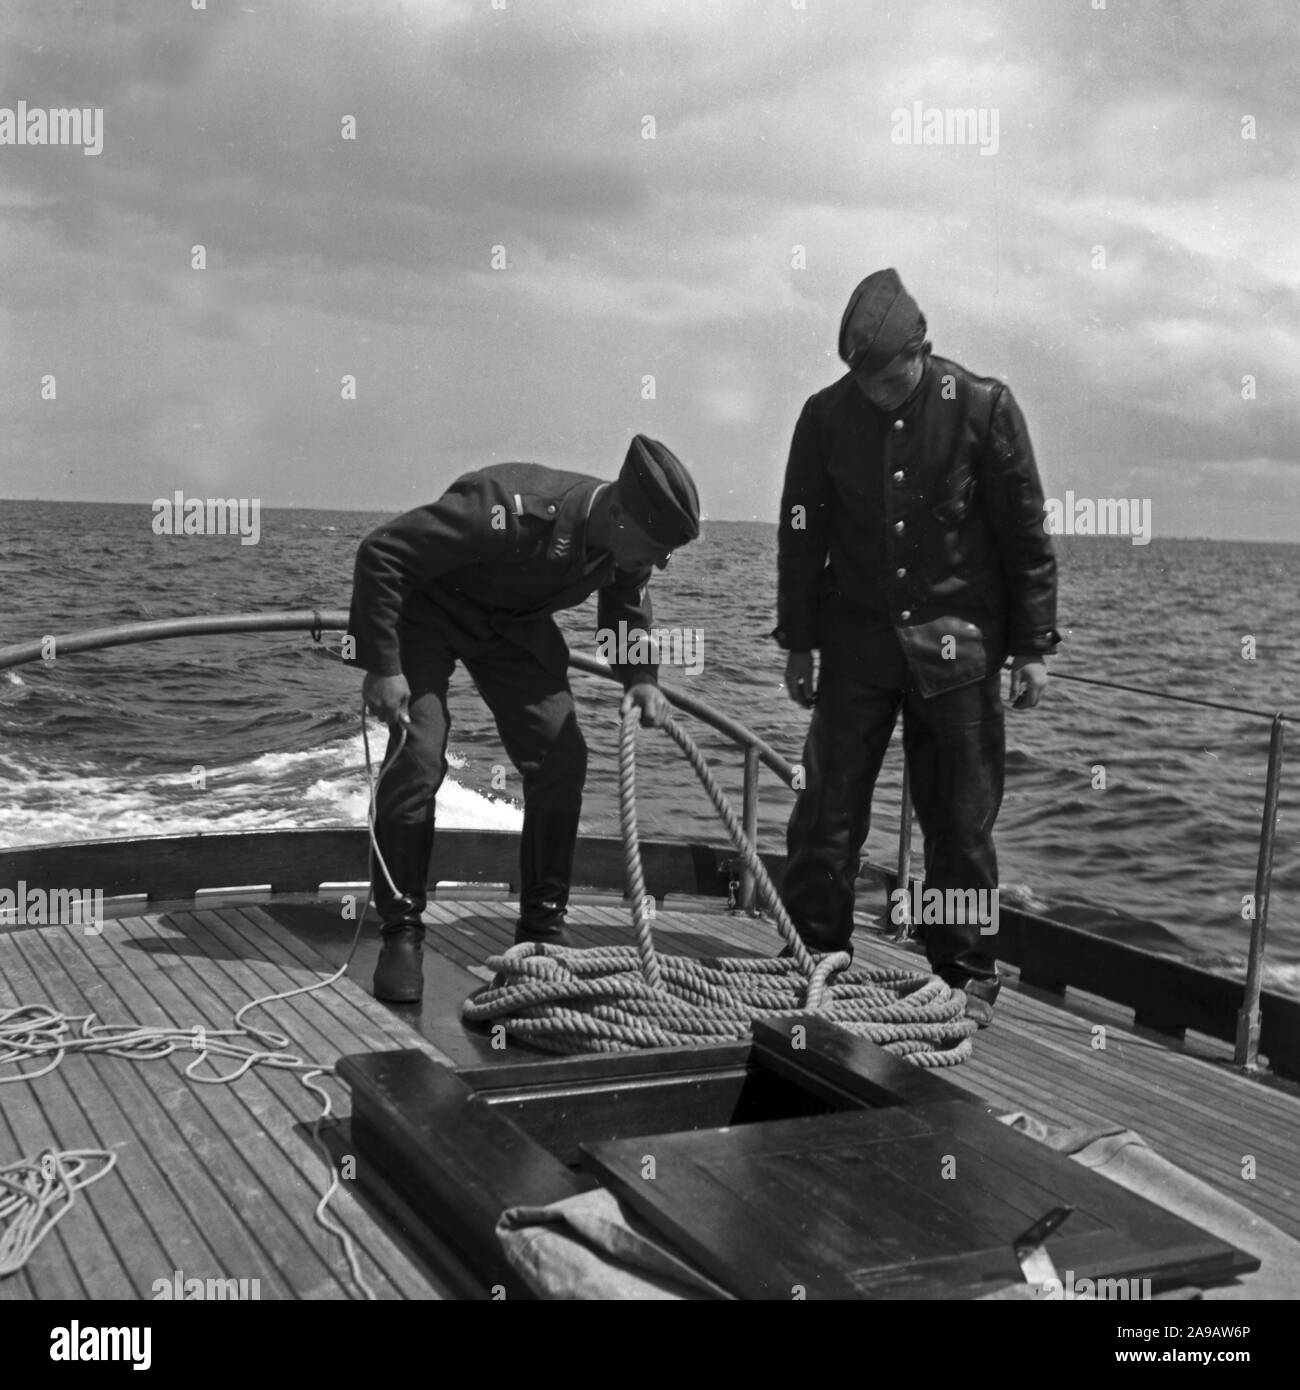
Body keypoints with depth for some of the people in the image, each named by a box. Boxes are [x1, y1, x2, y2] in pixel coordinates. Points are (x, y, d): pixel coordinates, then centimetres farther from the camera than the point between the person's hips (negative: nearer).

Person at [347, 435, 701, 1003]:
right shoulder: (512, 510, -39)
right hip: (427, 611, -6)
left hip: (515, 623, 6)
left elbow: (628, 601, 7)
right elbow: (380, 553, -35)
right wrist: (382, 666, -35)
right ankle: (400, 934, -5)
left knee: (562, 759, -6)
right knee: (417, 757, -19)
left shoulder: (629, 542, -18)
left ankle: (543, 926, 7)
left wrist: (641, 677, -11)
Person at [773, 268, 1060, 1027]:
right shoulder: (827, 414, 1)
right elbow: (802, 531, 8)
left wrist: (1032, 645, -3)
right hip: (857, 637, 2)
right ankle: (815, 960, 16)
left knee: (962, 822, 4)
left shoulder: (984, 406, -5)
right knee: (827, 810, 2)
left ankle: (969, 976, 18)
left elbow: (1026, 532, -1)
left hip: (957, 643, -2)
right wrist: (799, 642, 6)